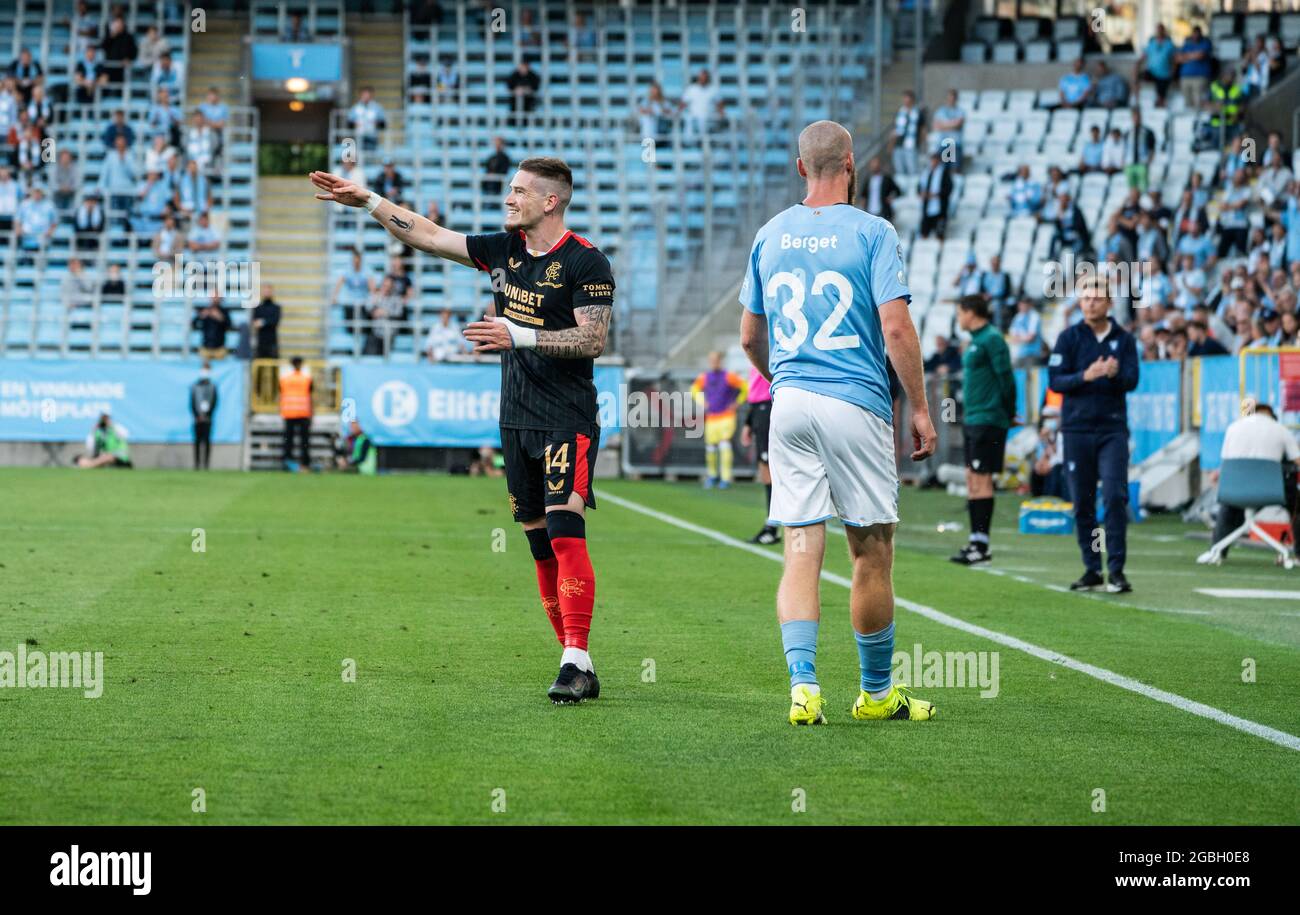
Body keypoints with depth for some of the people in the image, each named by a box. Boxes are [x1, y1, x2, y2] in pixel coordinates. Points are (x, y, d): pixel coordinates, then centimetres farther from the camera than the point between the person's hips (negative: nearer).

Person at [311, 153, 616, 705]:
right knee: (540, 544, 5)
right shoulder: (503, 249, 11)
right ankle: (575, 660, 10)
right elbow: (429, 236, 16)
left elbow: (593, 339, -15)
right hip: (516, 420, 7)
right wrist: (367, 201, 13)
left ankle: (577, 663, -19)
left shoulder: (585, 263, -9)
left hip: (568, 422, -7)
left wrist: (518, 335, -21)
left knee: (564, 532, -17)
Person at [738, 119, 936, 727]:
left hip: (789, 404, 4)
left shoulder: (771, 236, 10)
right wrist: (920, 408, -4)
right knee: (872, 551, 6)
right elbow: (895, 327, -12)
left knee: (802, 550, 2)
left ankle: (803, 682, -12)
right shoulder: (872, 233, -5)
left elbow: (750, 338, 16)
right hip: (856, 404, -4)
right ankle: (876, 692, 15)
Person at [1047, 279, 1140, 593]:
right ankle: (1092, 571, 12)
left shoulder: (1124, 339, 6)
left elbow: (1132, 380, -1)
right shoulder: (1069, 338, 4)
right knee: (1082, 503, 4)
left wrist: (1115, 374, -23)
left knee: (1115, 496, -12)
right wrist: (1086, 376, -19)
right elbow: (1055, 380, -2)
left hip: (1113, 429, -1)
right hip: (1077, 428, 1)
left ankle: (1116, 570, -10)